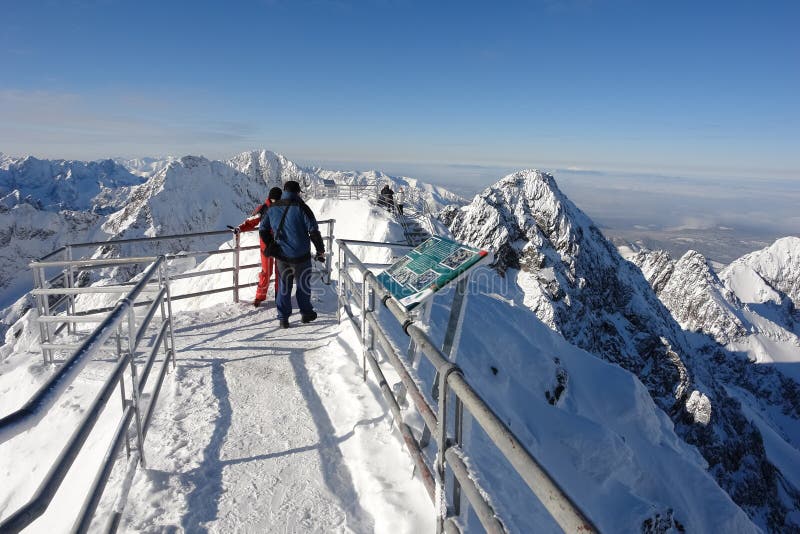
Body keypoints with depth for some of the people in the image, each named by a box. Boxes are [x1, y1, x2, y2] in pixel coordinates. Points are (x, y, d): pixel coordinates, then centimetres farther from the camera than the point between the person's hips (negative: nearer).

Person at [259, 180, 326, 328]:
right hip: (301, 255, -3)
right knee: (303, 284, 14)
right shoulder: (301, 207, -12)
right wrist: (320, 251, -4)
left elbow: (263, 230, 9)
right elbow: (314, 231, -14)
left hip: (281, 256, 4)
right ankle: (306, 313, 27)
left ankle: (283, 318, 15)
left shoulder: (272, 208, 2)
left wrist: (271, 247, 20)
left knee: (283, 286, 14)